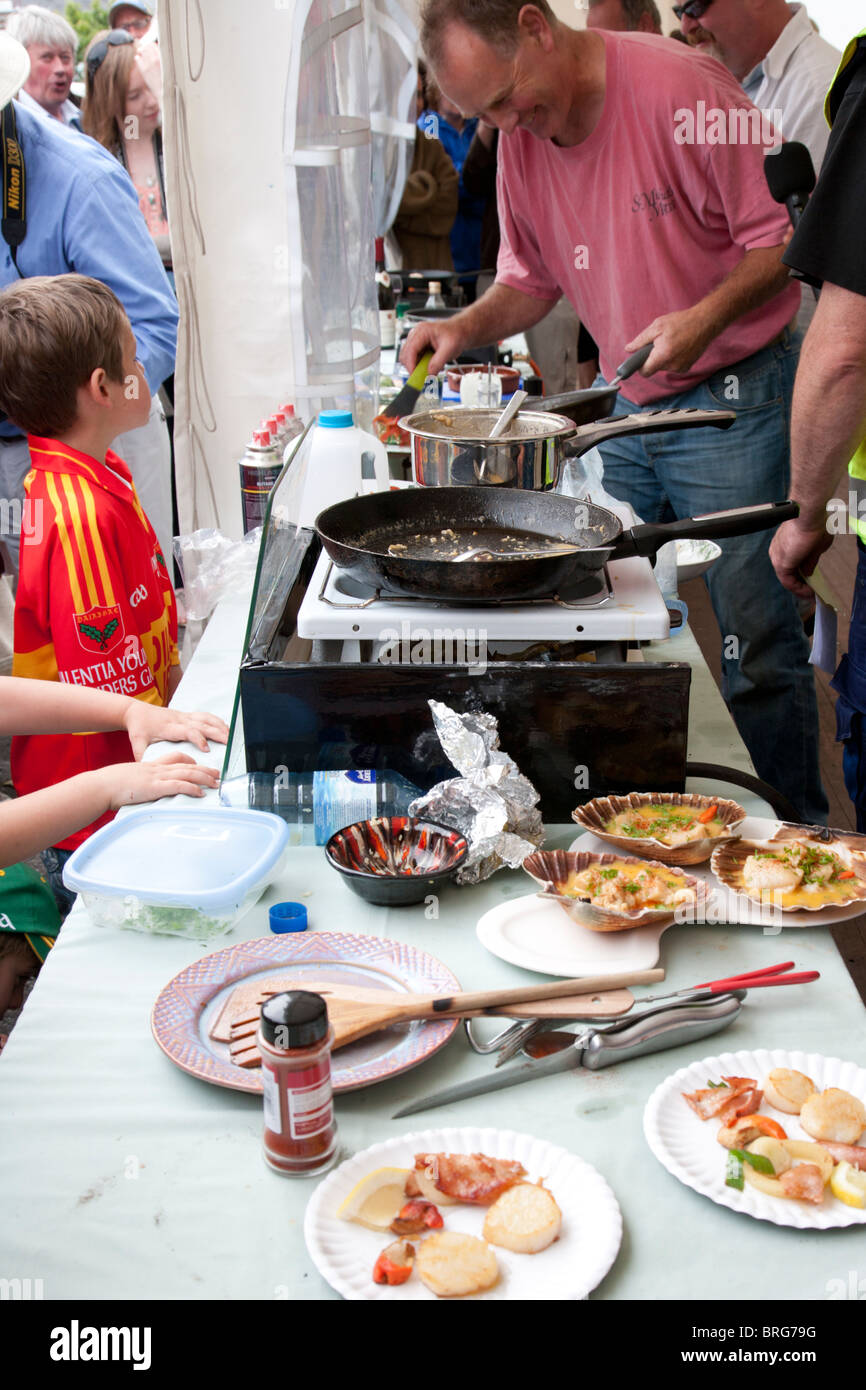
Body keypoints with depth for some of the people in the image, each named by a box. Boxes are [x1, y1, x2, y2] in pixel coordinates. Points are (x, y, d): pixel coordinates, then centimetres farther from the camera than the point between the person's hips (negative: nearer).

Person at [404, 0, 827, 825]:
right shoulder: (520, 137, 3)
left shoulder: (679, 89, -16)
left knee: (755, 640, -2)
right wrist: (468, 326, -5)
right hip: (628, 408, 6)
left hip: (734, 394, -6)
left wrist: (703, 318, -24)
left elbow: (782, 233, -11)